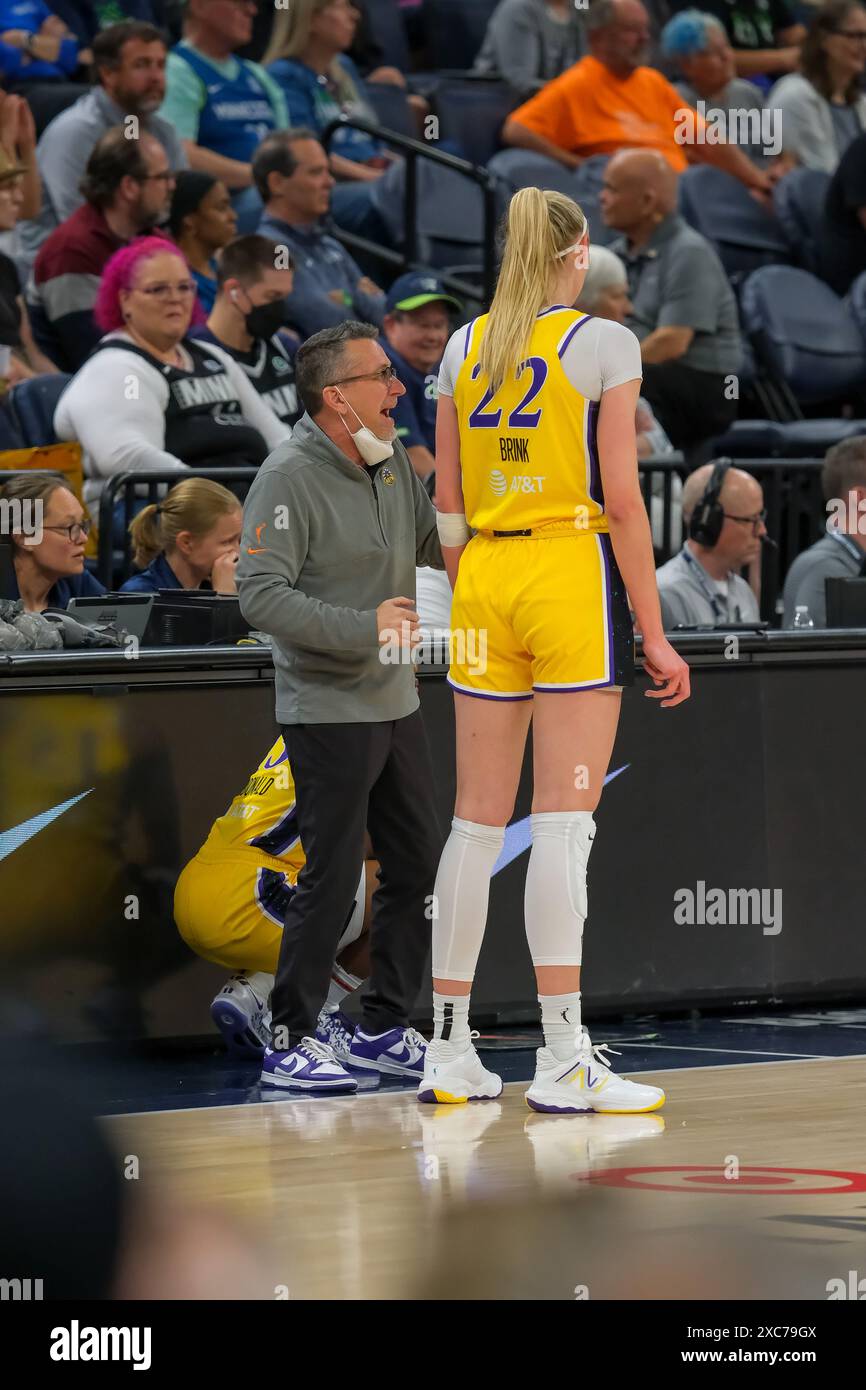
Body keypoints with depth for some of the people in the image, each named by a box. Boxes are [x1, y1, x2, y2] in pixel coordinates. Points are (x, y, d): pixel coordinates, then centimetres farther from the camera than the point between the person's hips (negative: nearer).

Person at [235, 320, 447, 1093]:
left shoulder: (394, 462, 8)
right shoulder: (290, 478, -15)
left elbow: (442, 545, 16)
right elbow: (260, 595, -22)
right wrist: (364, 627, -27)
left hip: (396, 706, 8)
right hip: (328, 712, -8)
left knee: (419, 871, 10)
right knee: (331, 881, -7)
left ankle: (385, 1030, 21)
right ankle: (289, 1044, 2)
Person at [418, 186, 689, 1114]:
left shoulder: (465, 348, 10)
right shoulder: (603, 343, -4)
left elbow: (447, 503, 11)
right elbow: (622, 498, -8)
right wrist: (653, 633, -5)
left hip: (484, 580, 5)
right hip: (573, 578, -5)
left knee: (477, 821, 9)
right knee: (564, 822, -7)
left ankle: (448, 1052, 11)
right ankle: (563, 1060, -9)